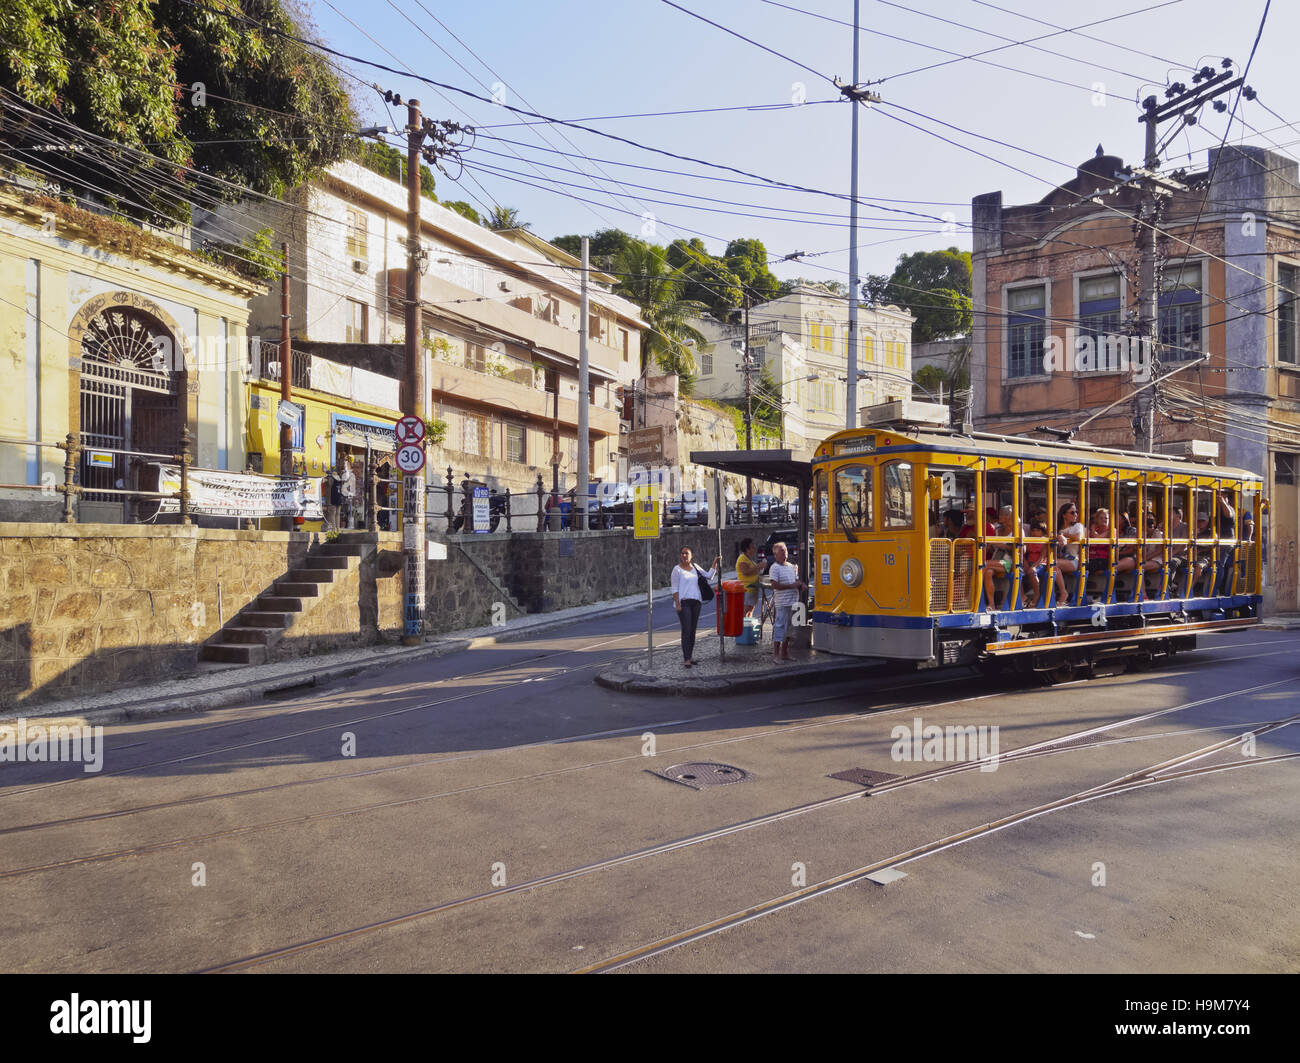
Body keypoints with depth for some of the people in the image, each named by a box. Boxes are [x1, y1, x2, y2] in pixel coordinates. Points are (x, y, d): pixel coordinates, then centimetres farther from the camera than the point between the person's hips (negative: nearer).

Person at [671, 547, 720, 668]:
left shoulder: (695, 567, 13)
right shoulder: (677, 569, -3)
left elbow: (708, 576, 19)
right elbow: (675, 589, -6)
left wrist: (715, 564, 11)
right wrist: (677, 604, -14)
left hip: (696, 602, 6)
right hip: (683, 602, -6)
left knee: (693, 630, 9)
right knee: (686, 630, -11)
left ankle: (691, 656, 17)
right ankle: (686, 659, -11)